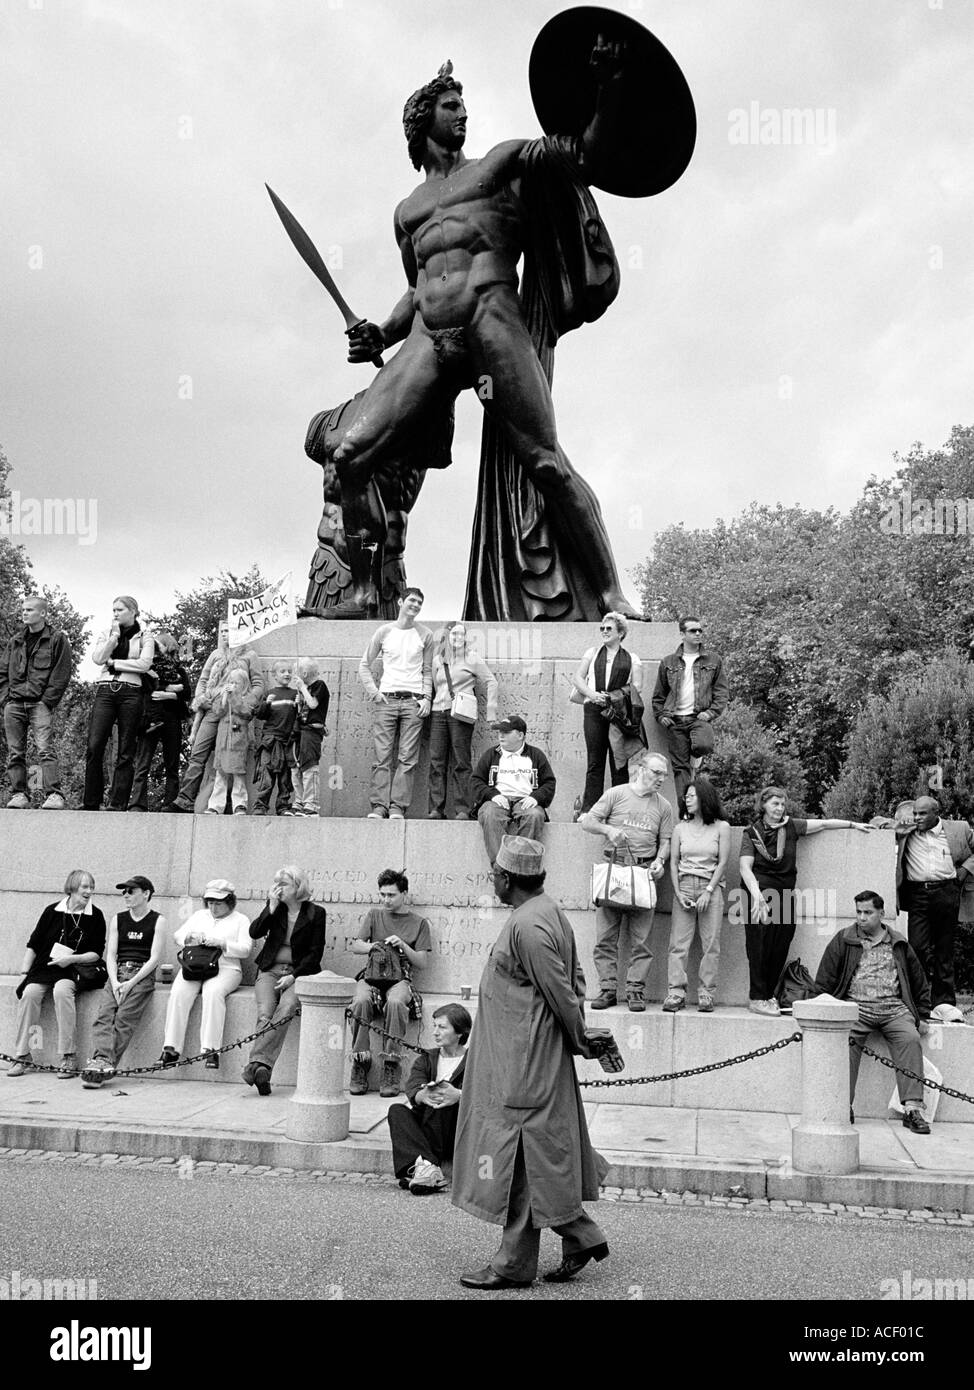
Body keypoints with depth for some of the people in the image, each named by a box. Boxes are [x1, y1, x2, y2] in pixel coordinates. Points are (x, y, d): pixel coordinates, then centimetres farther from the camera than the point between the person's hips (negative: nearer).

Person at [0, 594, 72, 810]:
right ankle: (19, 795, 6)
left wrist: (47, 701, -10)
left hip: (40, 704, -5)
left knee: (45, 749, -16)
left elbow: (62, 675, -3)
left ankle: (54, 795, -20)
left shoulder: (57, 640, 3)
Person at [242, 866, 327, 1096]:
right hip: (270, 970, 2)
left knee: (287, 1007, -32)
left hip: (299, 972, -2)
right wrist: (271, 908, -10)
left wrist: (293, 976, -11)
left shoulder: (315, 913, 3)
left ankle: (256, 1062, -41)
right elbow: (254, 933, 1)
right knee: (265, 1012, -26)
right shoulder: (274, 906, 12)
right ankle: (262, 1070, -38)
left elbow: (316, 952, 0)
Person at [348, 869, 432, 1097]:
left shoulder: (419, 923, 10)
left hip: (399, 978, -2)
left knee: (395, 1003, -36)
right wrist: (370, 946, -12)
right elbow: (355, 945, 10)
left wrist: (403, 946, -10)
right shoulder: (374, 914, 17)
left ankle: (391, 1069, -31)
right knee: (361, 1001, -33)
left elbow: (421, 963, 6)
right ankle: (360, 1063, -25)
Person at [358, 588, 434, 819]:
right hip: (386, 699, 0)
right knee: (382, 756, -4)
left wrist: (426, 698, 0)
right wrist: (373, 691, 2)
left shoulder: (425, 635, 9)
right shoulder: (384, 631, 8)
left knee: (407, 757, -5)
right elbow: (364, 665, 13)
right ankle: (379, 805, -3)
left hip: (413, 700, 0)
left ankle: (398, 806, -4)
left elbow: (427, 671, 12)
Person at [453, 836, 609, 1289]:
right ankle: (581, 1236, 26)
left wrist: (582, 1042, -7)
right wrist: (581, 1035, 12)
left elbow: (562, 993, -21)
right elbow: (575, 979, 14)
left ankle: (515, 1265, 13)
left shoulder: (527, 926, -23)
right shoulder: (548, 911, 9)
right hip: (535, 1059, 10)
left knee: (517, 1159, 1)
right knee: (541, 1159, 18)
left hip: (525, 1062, -10)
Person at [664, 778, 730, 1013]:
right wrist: (678, 893, -2)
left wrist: (708, 892, -8)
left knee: (710, 943, -4)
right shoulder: (681, 828, 11)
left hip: (711, 887, -2)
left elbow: (722, 863, 0)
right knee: (678, 943, -4)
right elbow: (673, 862, 9)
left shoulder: (721, 827, 5)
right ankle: (676, 993, -3)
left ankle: (706, 994, 1)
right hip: (684, 886, 2)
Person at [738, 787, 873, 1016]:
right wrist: (756, 894, -24)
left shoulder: (790, 826, 9)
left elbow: (823, 824, 16)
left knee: (780, 947, 2)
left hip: (785, 893, 4)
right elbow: (745, 868, -10)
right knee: (759, 946, -7)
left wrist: (854, 824, 20)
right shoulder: (751, 833, 0)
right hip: (760, 891, -4)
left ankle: (768, 995, 13)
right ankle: (757, 998, -2)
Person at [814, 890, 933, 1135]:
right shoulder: (843, 940, 12)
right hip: (856, 1005, -2)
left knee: (911, 1039, -27)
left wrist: (922, 1016, 18)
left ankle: (913, 1108, -28)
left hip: (894, 1007, 2)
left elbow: (920, 983, 26)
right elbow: (824, 981, 10)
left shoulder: (899, 945, 19)